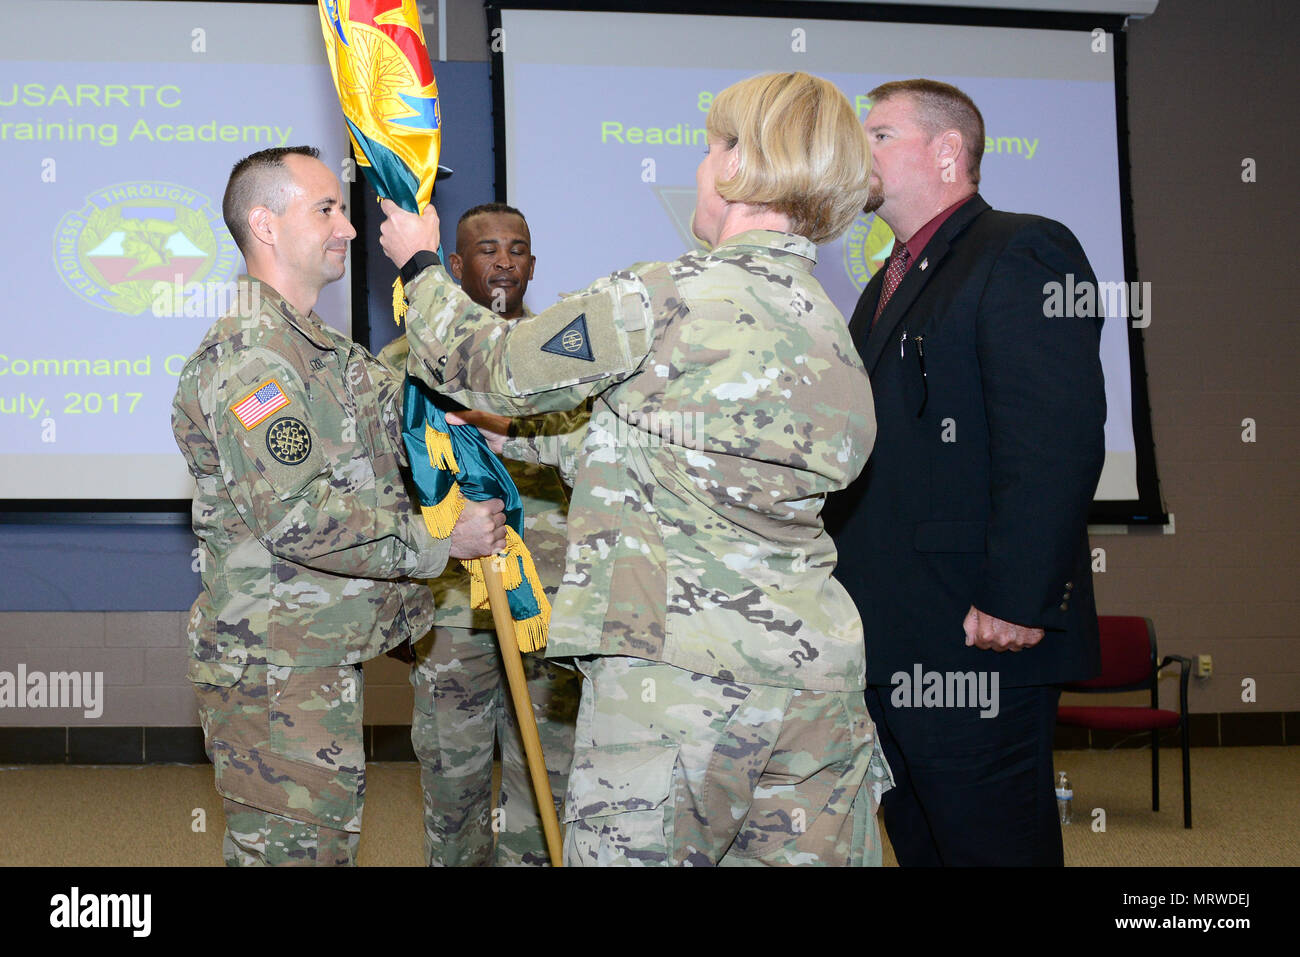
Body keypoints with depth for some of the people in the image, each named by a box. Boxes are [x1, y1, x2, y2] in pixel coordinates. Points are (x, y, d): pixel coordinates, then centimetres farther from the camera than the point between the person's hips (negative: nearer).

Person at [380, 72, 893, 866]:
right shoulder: (825, 319, 12)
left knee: (630, 851, 4)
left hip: (678, 660, -7)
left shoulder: (675, 296, -12)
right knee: (806, 852, 12)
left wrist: (421, 265, 19)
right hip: (817, 664, 8)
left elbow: (498, 366, 0)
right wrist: (498, 434, 30)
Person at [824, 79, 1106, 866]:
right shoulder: (890, 284, 22)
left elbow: (1058, 444, -18)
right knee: (918, 842, 14)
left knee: (993, 845, -2)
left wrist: (1018, 602, -23)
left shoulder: (1022, 254, -8)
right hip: (889, 647, 9)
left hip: (975, 635, -9)